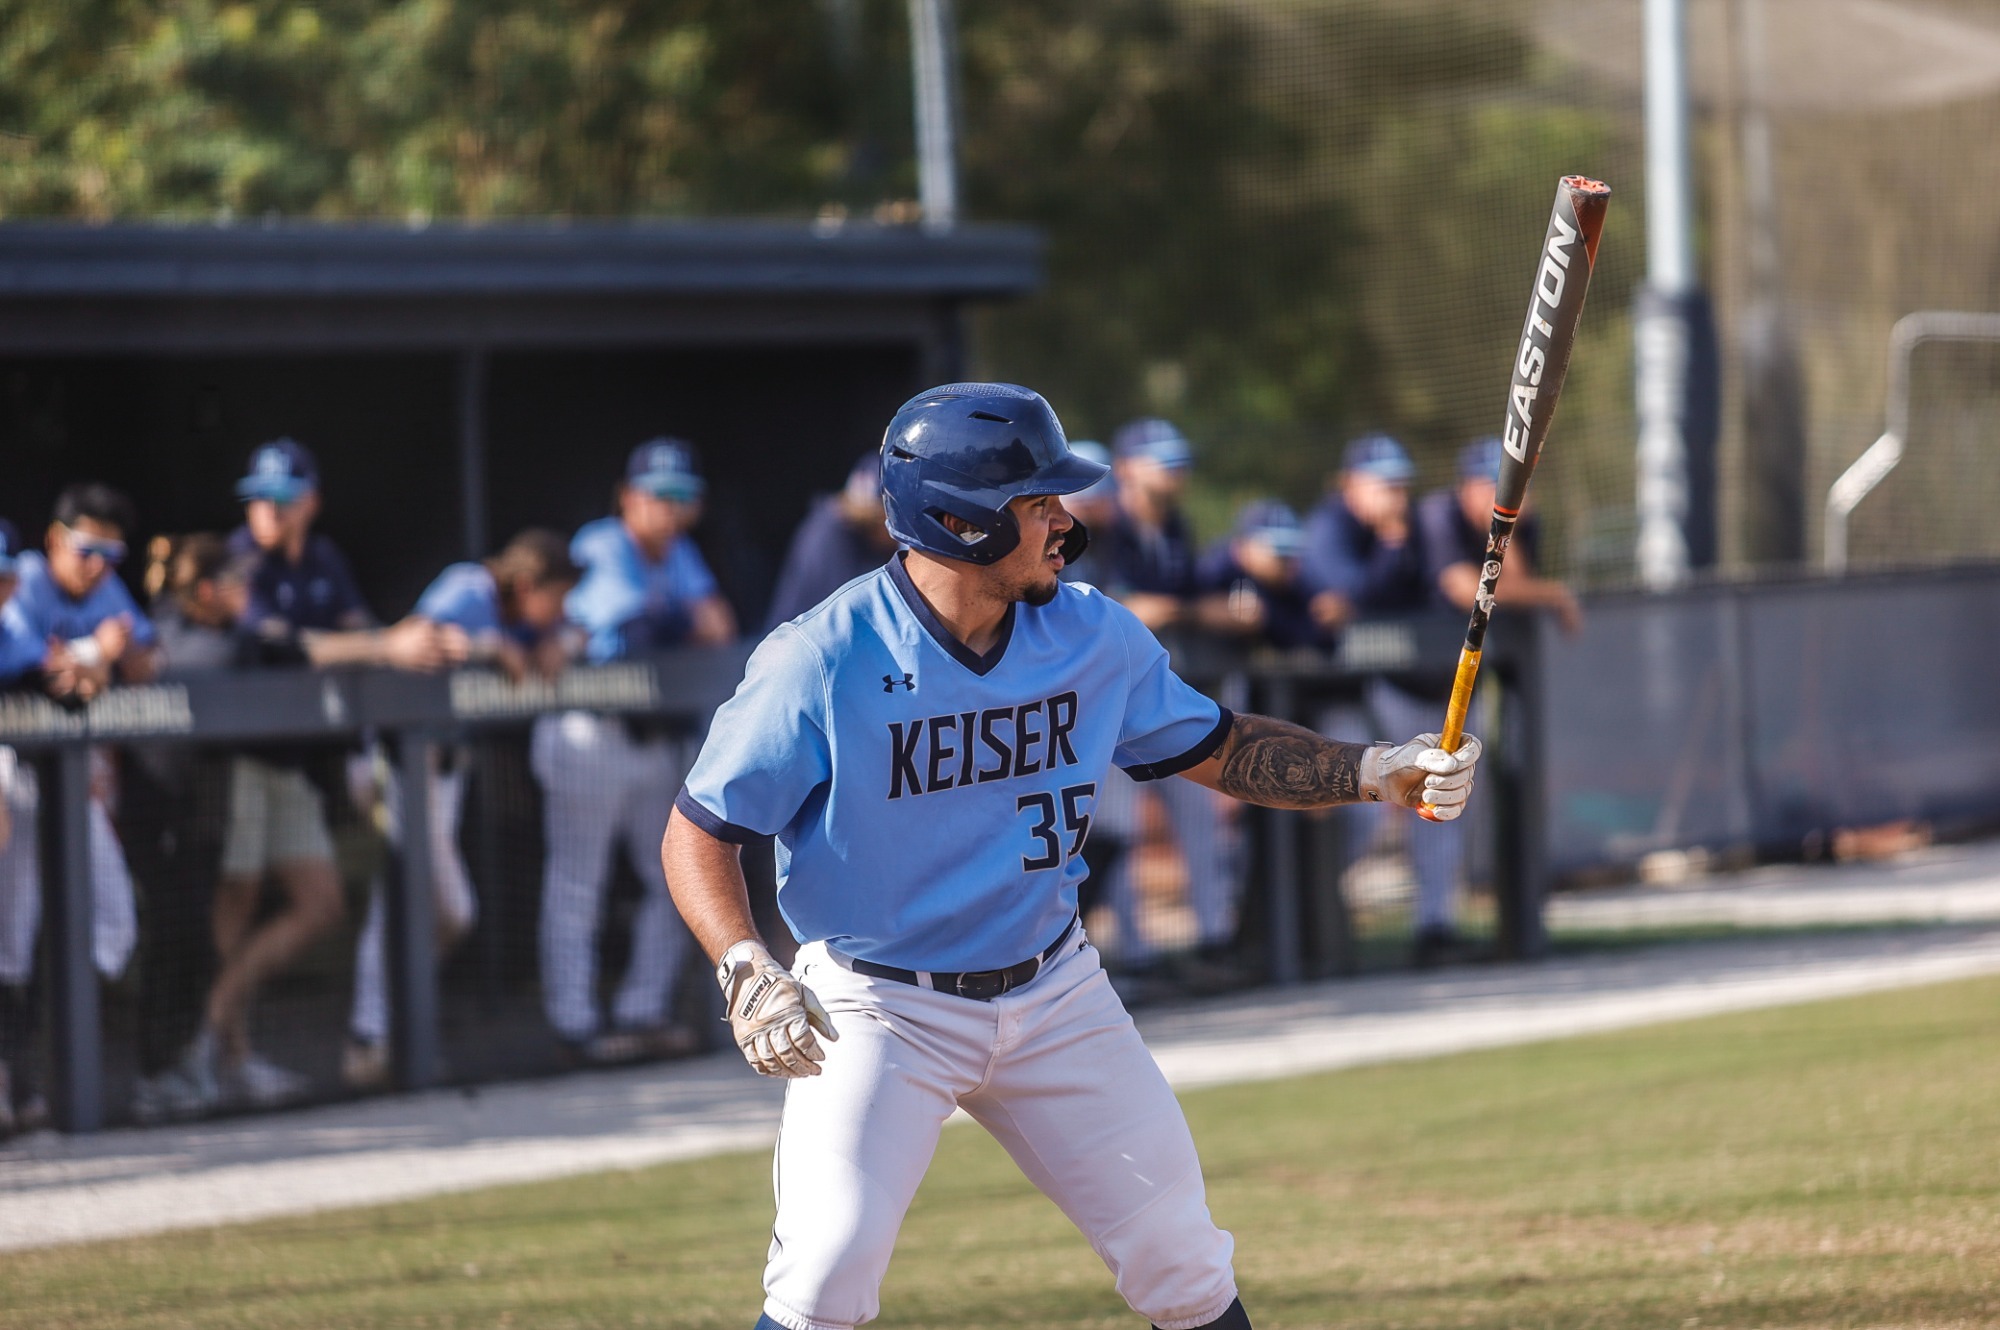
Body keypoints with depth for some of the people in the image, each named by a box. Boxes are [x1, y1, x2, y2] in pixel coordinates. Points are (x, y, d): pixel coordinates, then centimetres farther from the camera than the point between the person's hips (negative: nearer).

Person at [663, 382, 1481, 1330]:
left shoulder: (1095, 637, -5)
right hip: (878, 1012, -5)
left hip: (1054, 998, 5)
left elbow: (1219, 751, 8)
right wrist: (746, 969, -32)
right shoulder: (820, 662, -20)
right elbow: (698, 833, -15)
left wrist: (1376, 772, -6)